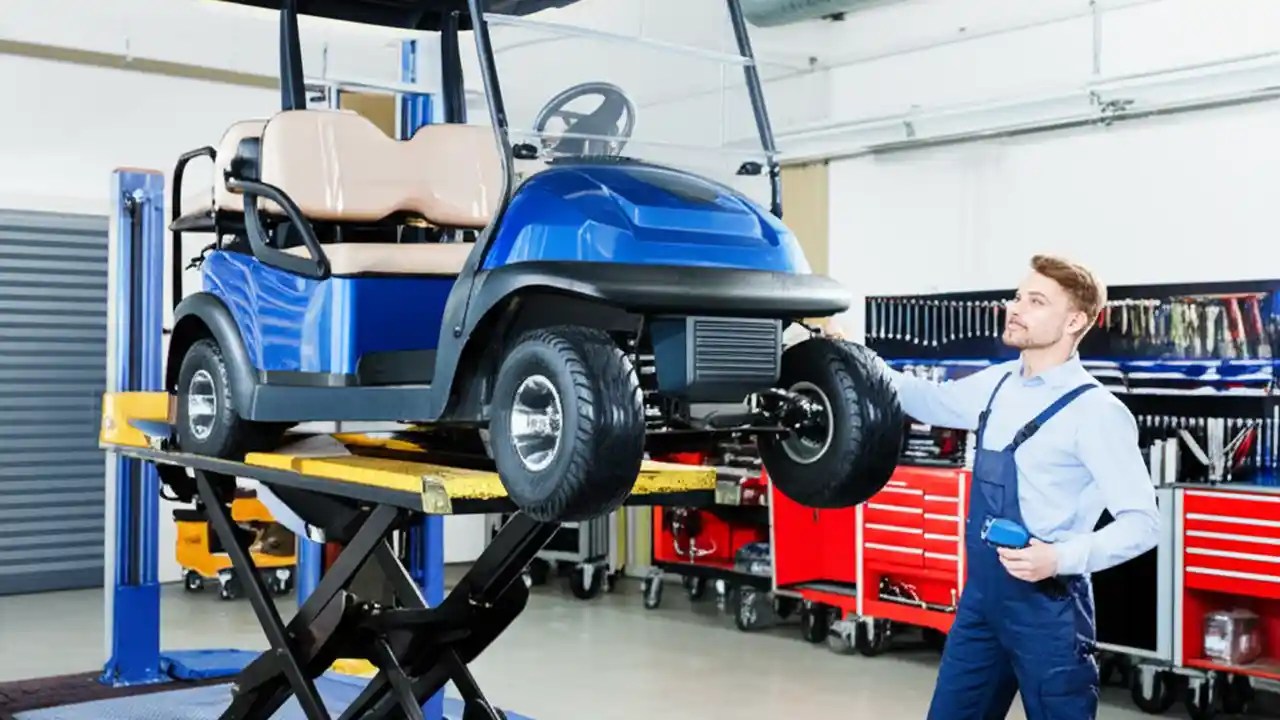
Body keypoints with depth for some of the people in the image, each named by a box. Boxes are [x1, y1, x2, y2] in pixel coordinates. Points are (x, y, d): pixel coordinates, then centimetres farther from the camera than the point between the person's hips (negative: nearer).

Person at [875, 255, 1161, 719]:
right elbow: (932, 400, 25)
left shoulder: (1095, 410, -16)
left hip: (1047, 607, -7)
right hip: (981, 596, 7)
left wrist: (1063, 557, -27)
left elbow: (1142, 521, -16)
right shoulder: (998, 384, 6)